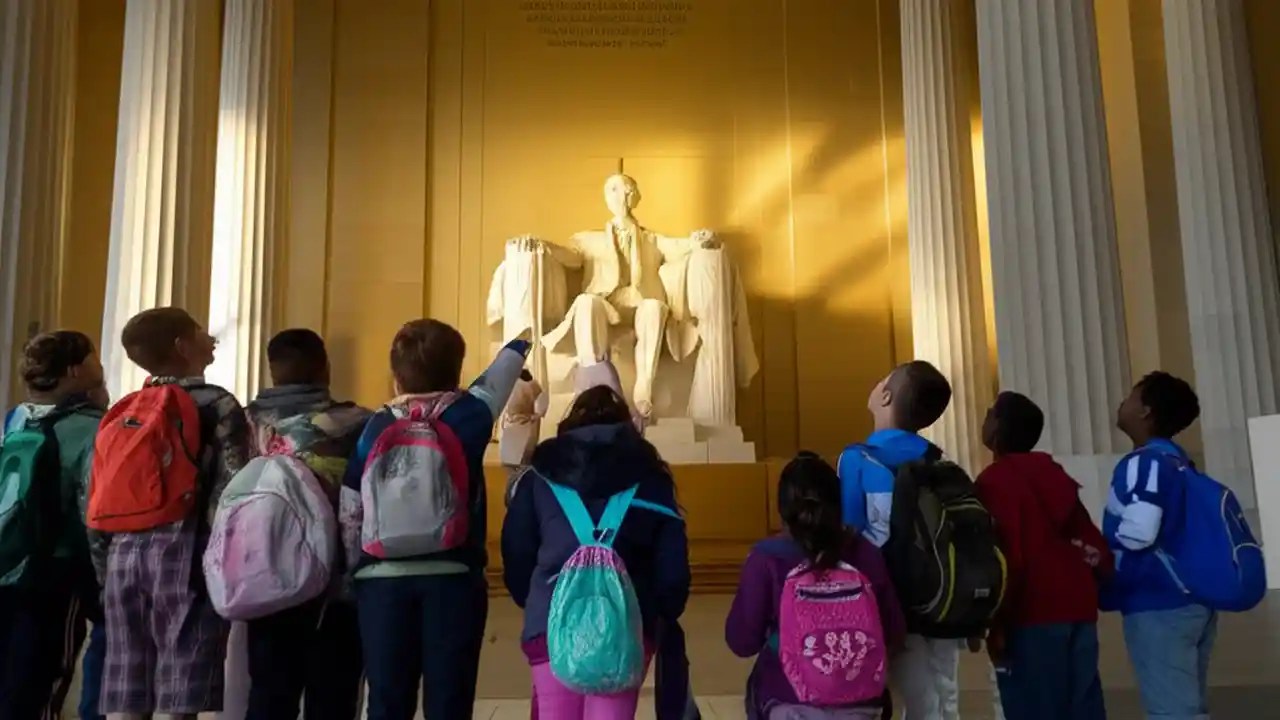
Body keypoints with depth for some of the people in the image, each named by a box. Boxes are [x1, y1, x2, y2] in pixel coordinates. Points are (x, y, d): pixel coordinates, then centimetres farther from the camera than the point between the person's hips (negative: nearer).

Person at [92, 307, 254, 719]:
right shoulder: (217, 405, -1)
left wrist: (104, 568, 20)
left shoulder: (121, 414, 18)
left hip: (125, 552, 6)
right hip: (184, 552, -6)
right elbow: (232, 493, -11)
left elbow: (96, 501, 16)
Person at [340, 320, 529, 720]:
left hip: (382, 579, 2)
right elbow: (498, 375, 20)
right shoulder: (468, 415, 0)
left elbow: (348, 515, 6)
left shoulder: (375, 428, 5)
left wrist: (355, 574, 17)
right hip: (453, 578, -2)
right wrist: (520, 342, 40)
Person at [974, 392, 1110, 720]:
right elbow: (1095, 548, 13)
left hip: (1032, 618, -8)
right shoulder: (1054, 475, 16)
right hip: (1077, 609, 8)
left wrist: (996, 624, -11)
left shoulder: (995, 480, -6)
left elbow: (1006, 556, -16)